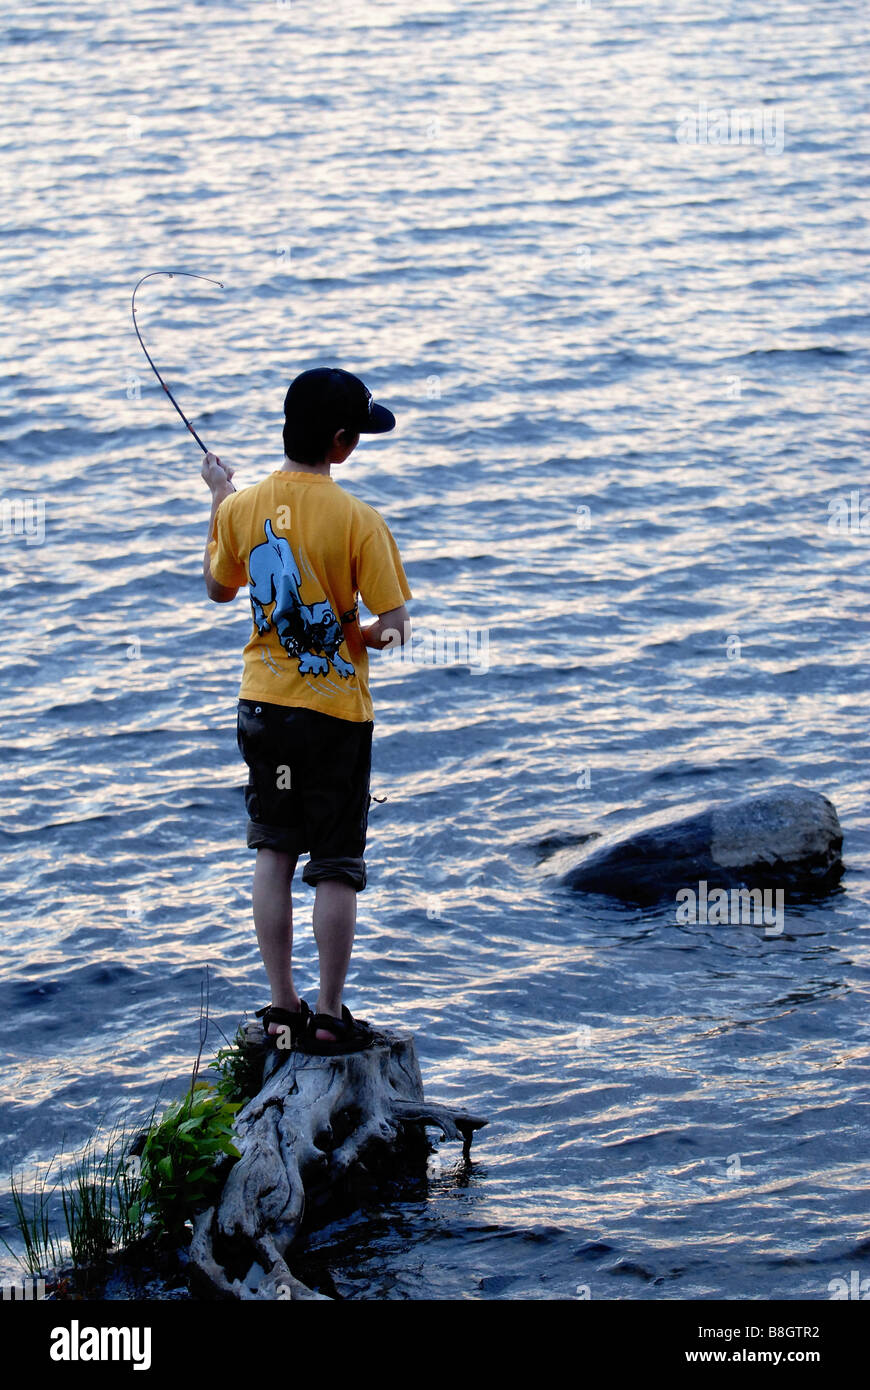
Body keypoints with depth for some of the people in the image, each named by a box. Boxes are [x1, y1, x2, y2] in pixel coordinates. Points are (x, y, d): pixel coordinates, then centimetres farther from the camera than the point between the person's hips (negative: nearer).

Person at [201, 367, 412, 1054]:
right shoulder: (359, 521, -17)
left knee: (273, 854, 14)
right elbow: (395, 627, -17)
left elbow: (219, 587, 15)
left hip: (263, 705, 4)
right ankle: (330, 1016, 9)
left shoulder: (242, 508, -4)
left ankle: (283, 1008, 18)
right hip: (336, 712, -4)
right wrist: (360, 635, 6)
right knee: (336, 868, 5)